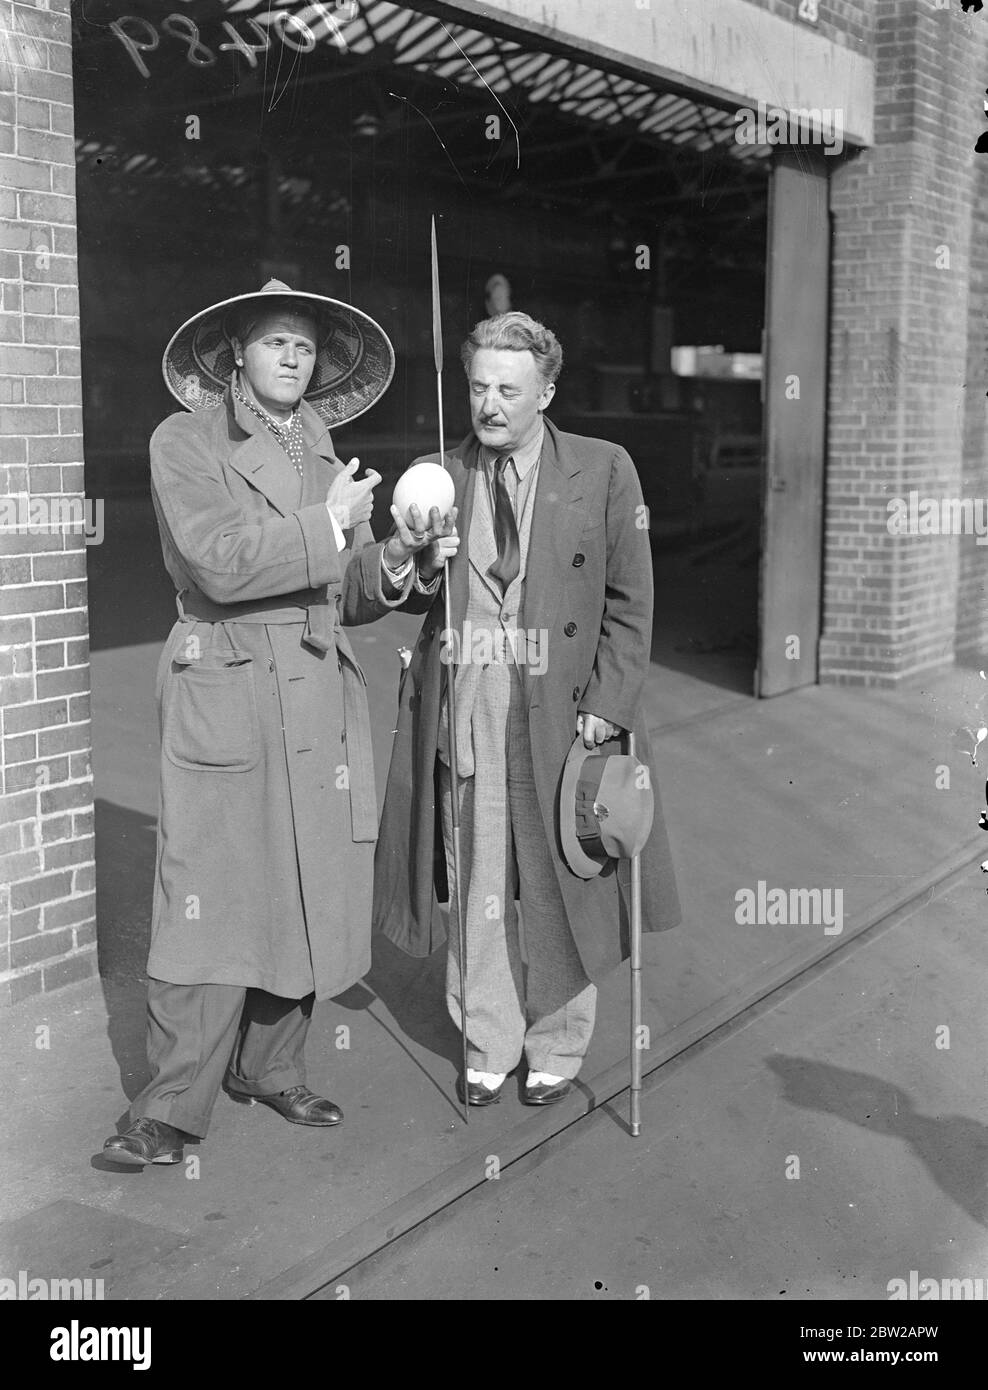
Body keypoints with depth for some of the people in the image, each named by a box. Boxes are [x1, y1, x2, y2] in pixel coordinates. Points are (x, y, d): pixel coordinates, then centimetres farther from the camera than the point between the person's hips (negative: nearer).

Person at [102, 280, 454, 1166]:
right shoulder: (185, 442, 0)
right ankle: (174, 1106, 5)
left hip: (322, 702, 6)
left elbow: (350, 595, 13)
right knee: (213, 901, -6)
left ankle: (268, 1067, 24)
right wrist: (325, 527, -11)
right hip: (226, 700, -5)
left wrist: (396, 556, -7)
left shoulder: (322, 454, 16)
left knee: (309, 894, 8)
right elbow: (220, 564, -15)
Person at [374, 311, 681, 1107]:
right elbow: (410, 600, 15)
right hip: (462, 707, 2)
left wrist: (605, 707, -8)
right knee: (474, 884, 7)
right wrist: (423, 566, -8)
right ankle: (487, 1046, 25)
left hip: (561, 711, -2)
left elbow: (630, 605, 0)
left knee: (557, 885, 7)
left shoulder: (603, 472, 1)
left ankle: (556, 1050, 26)